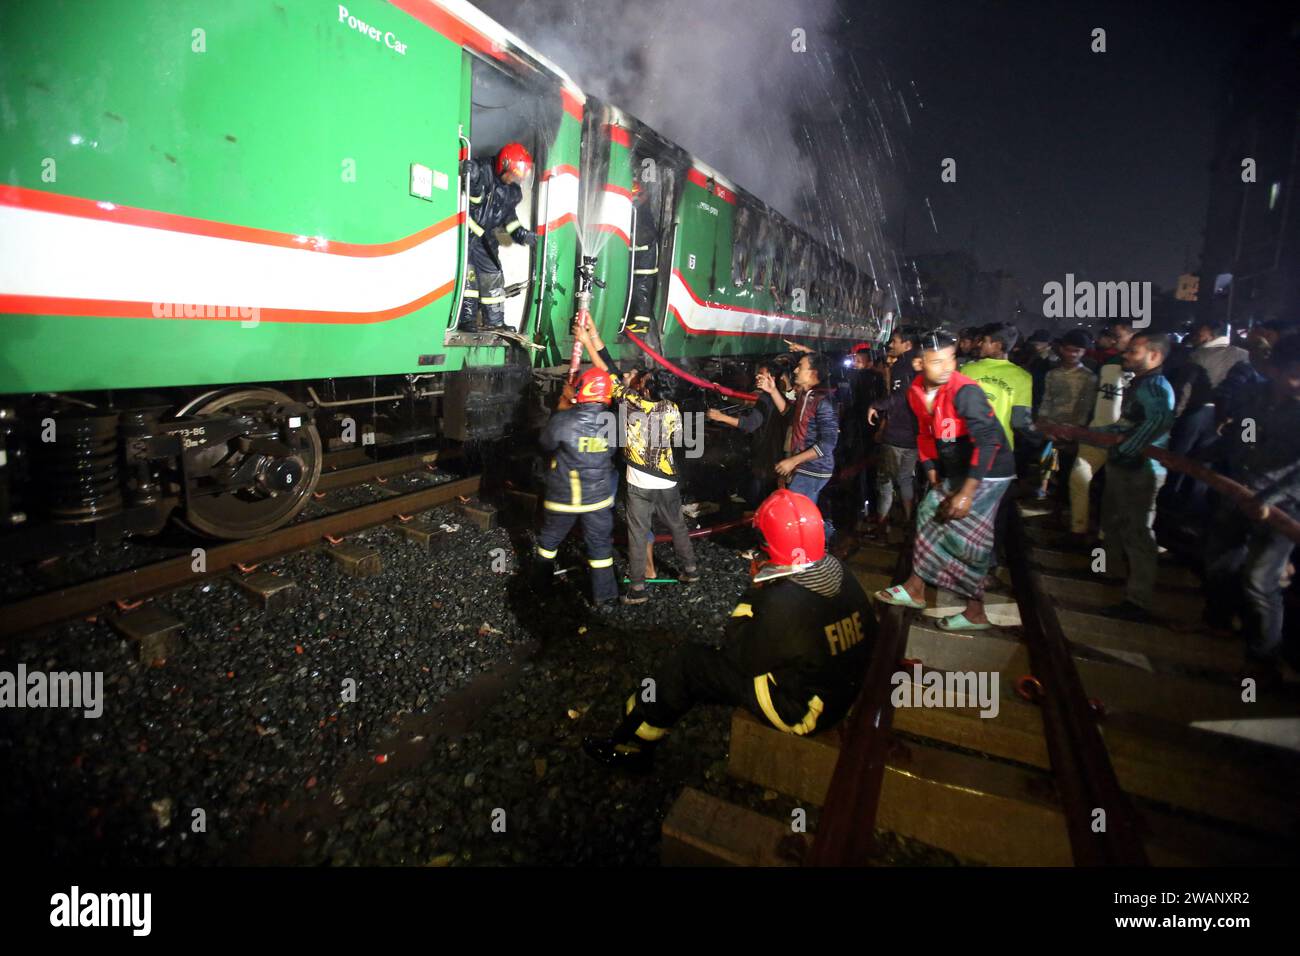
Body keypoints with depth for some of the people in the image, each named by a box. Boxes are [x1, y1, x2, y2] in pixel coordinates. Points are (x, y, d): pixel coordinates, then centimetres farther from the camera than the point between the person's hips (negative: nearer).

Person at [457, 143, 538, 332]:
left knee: (493, 277, 6)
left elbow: (508, 214, 17)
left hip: (485, 238, 7)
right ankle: (465, 320, -8)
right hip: (466, 232, -7)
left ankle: (496, 322, 16)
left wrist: (520, 233, 7)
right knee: (467, 274, -13)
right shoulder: (482, 171, -15)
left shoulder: (512, 192, 7)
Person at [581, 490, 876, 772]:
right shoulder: (839, 574, -8)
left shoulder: (783, 604, -32)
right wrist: (763, 594, 0)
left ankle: (631, 745, 17)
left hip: (803, 709, -8)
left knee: (688, 661, -2)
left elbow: (741, 659, -17)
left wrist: (752, 594, -10)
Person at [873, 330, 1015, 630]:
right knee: (929, 516, 9)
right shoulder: (916, 392, -3)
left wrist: (966, 493, -32)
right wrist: (934, 480, 8)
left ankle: (975, 612, 7)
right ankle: (915, 589, 23)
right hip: (954, 469, 8)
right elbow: (926, 435, 10)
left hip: (987, 471, -7)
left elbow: (988, 440, -31)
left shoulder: (965, 391, -26)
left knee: (965, 536, -8)